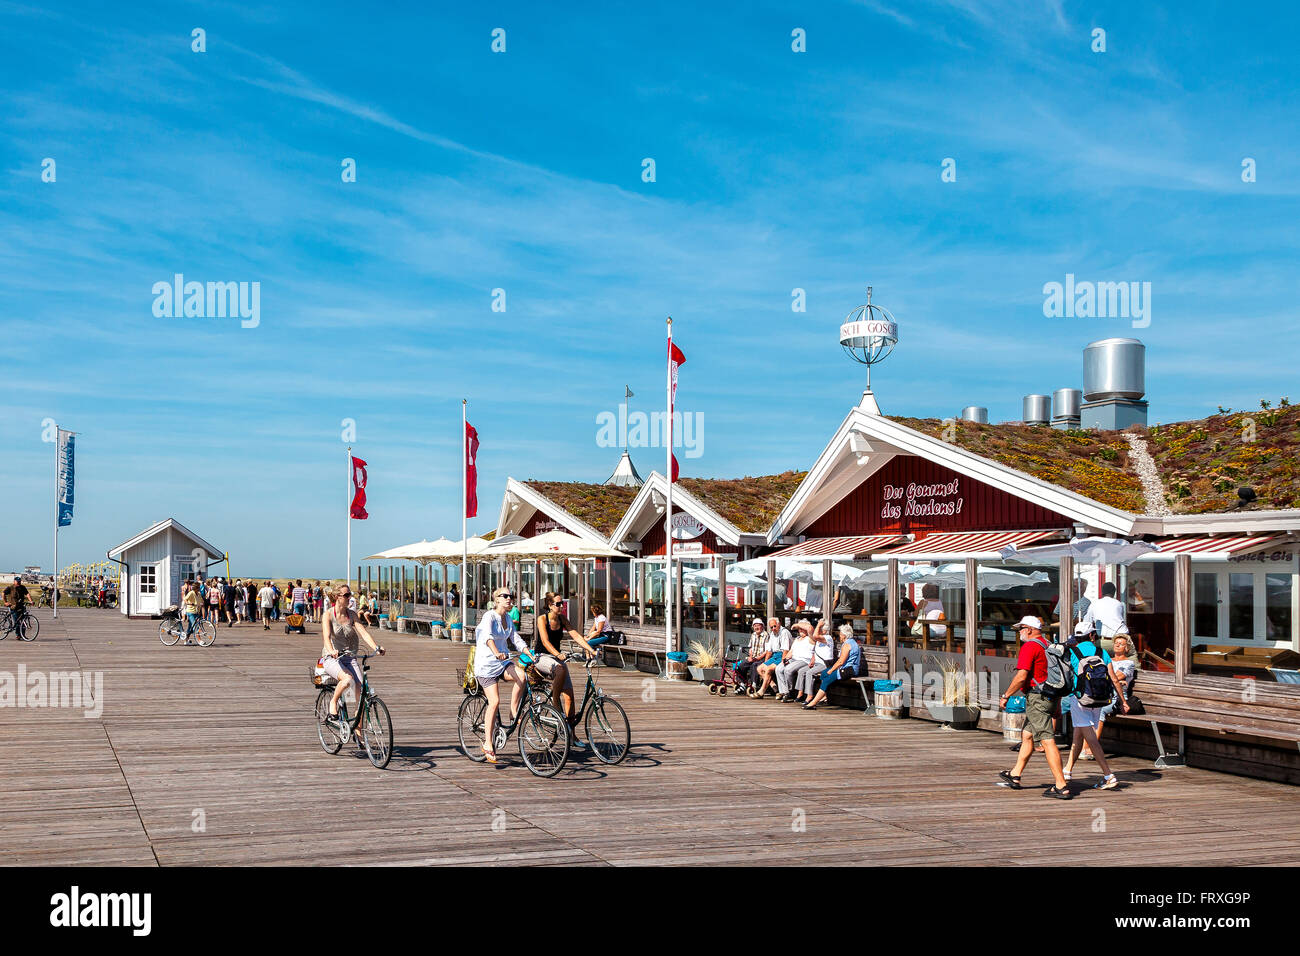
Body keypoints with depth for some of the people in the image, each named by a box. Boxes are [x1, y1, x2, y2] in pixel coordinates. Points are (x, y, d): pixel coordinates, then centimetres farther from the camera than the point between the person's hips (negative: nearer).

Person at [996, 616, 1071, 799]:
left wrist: (1005, 696, -8)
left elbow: (1021, 676, -19)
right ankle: (1014, 776, 30)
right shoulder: (1048, 646, 17)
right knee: (1026, 735, 20)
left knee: (1047, 741, -11)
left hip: (1037, 698, -10)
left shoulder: (1029, 647, -11)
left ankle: (1061, 786, -15)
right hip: (1049, 697, 10)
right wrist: (1056, 705, 25)